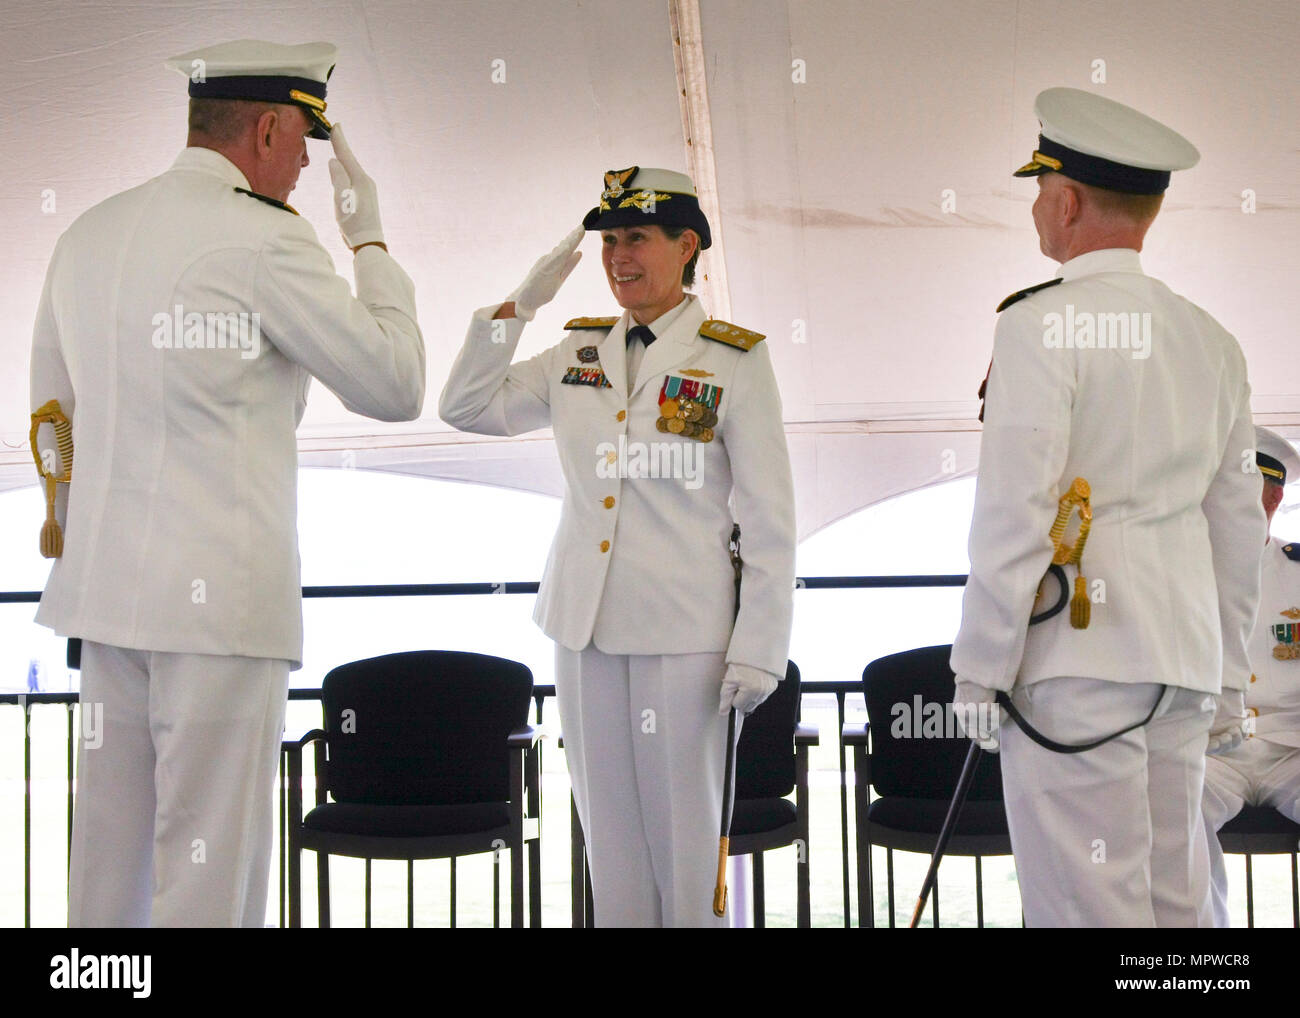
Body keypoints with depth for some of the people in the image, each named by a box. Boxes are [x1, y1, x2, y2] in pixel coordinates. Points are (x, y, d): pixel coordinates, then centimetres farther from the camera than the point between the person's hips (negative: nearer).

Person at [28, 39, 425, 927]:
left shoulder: (88, 236, 13)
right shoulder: (264, 239, -10)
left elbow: (51, 414, 20)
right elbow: (396, 386, -5)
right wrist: (369, 241, 6)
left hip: (106, 587, 8)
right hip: (223, 594, -8)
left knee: (108, 851, 14)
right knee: (210, 864, -2)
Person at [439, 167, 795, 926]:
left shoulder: (735, 359, -2)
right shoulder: (578, 354, 11)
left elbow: (770, 518, -4)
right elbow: (466, 408, 13)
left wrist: (758, 651, -9)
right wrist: (519, 306, 5)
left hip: (684, 632, -4)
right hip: (585, 627, 4)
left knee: (685, 835, 1)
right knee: (609, 836, 10)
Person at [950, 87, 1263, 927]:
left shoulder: (1041, 325, -8)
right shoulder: (1211, 341, 13)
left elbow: (1015, 512, -14)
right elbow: (1238, 521, 16)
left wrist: (980, 669, -8)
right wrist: (1227, 671, 23)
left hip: (1076, 654, -7)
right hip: (1185, 659, 7)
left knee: (1089, 906, -3)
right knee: (1175, 896, 13)